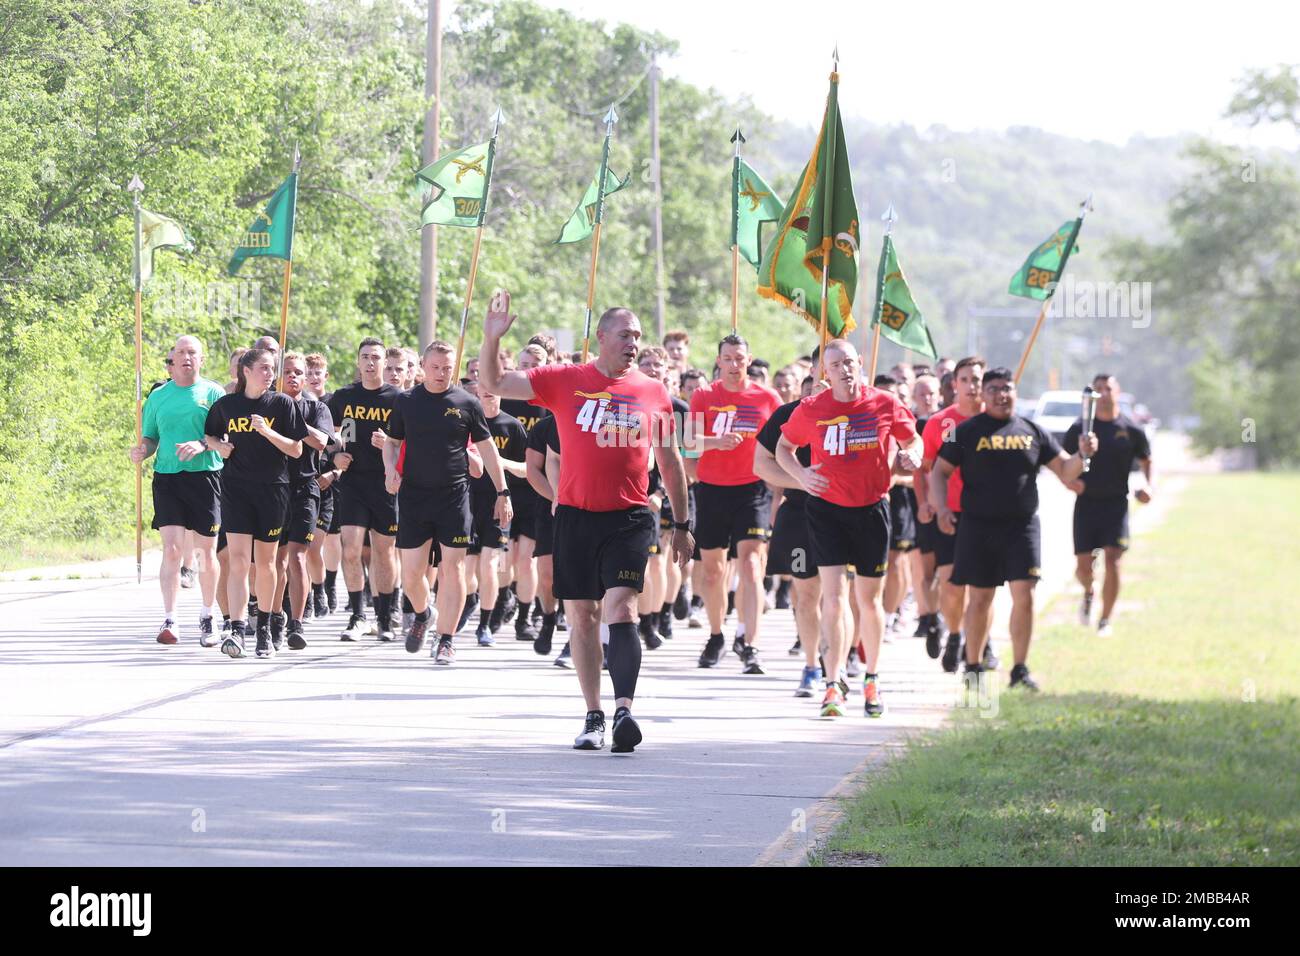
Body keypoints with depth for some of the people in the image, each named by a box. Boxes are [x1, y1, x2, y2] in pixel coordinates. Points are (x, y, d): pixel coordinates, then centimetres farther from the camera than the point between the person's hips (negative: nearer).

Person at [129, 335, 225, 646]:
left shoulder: (213, 393, 5)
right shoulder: (158, 396, 13)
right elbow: (150, 437, 18)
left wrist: (202, 445, -20)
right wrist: (143, 451, -4)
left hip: (205, 476, -1)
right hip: (167, 477, 1)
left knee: (207, 552, 5)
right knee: (171, 550, -10)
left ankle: (207, 618, 20)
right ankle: (169, 620, -11)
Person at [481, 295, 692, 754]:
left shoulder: (653, 392, 6)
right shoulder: (564, 380, 2)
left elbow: (669, 462, 15)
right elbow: (494, 383, 1)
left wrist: (681, 524, 17)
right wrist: (491, 339, -16)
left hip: (629, 519, -1)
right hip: (575, 516, 1)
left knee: (620, 608, -15)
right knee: (582, 616, 6)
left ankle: (624, 709, -23)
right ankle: (593, 716, 15)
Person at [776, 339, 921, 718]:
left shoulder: (885, 405, -4)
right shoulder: (811, 410, -5)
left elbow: (911, 438, 11)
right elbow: (783, 447, 9)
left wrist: (911, 454, -12)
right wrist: (801, 475, -10)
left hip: (872, 509, 1)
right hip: (826, 507, -1)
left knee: (868, 599, 9)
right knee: (833, 594, -11)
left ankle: (871, 678, 27)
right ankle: (832, 686, -11)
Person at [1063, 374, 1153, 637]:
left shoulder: (1131, 430, 1)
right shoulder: (1079, 428, 1)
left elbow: (1146, 461, 14)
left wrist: (1147, 487, -4)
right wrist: (1069, 480, -12)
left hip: (1116, 503, -1)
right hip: (1086, 502, 1)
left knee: (1112, 559, -12)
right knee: (1083, 565, 0)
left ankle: (1105, 620, 0)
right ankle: (1088, 593, 37)